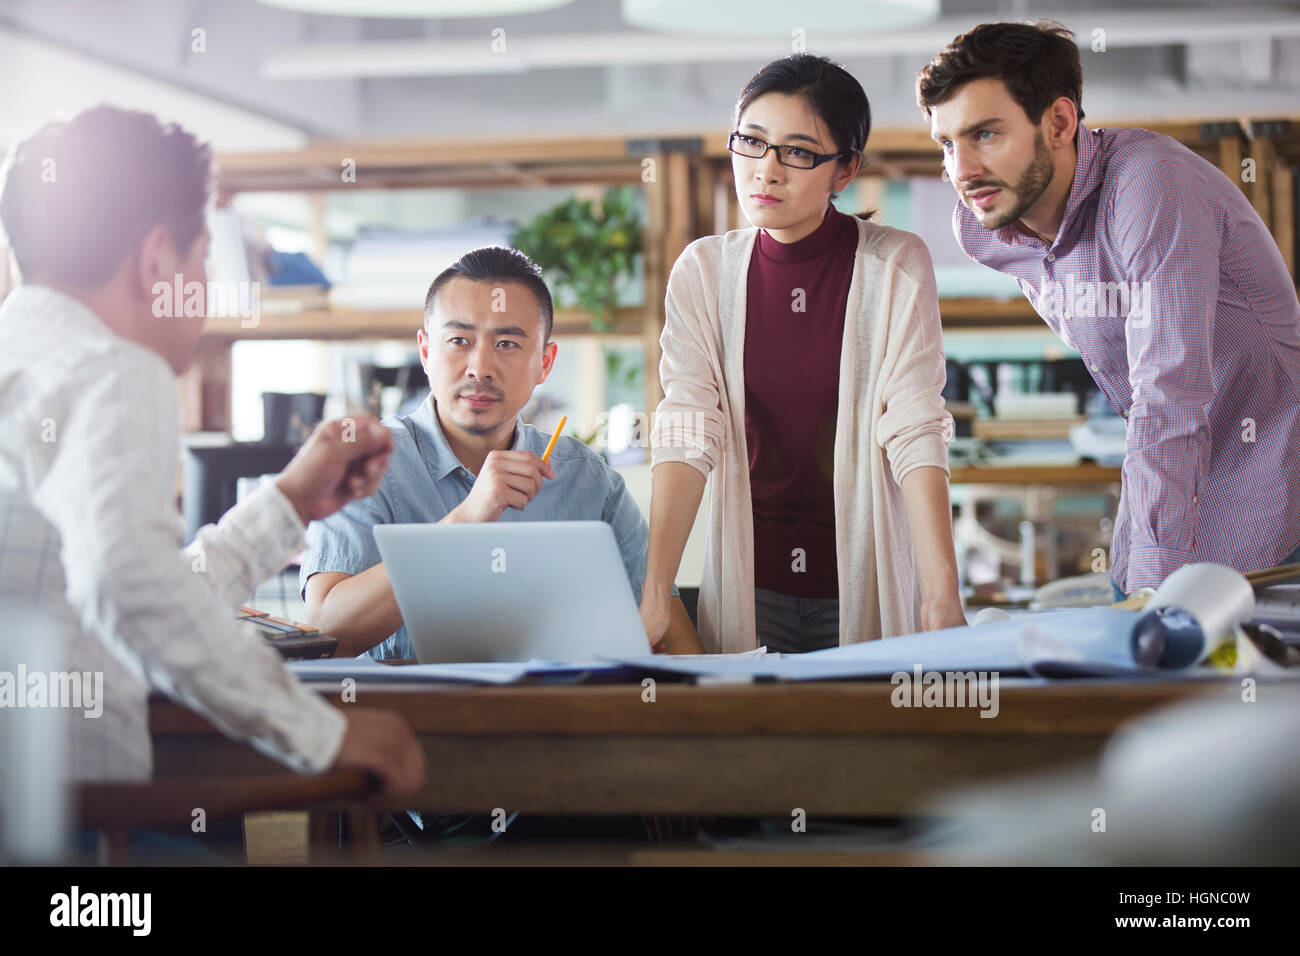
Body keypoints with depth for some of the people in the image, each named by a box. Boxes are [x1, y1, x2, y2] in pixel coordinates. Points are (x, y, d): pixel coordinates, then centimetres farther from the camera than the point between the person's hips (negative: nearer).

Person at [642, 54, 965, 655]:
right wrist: (654, 597, -20)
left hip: (866, 576, -2)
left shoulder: (895, 265, -7)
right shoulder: (704, 271, -1)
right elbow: (688, 432, -9)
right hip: (752, 578, 2)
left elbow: (914, 433, -14)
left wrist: (943, 594, -24)